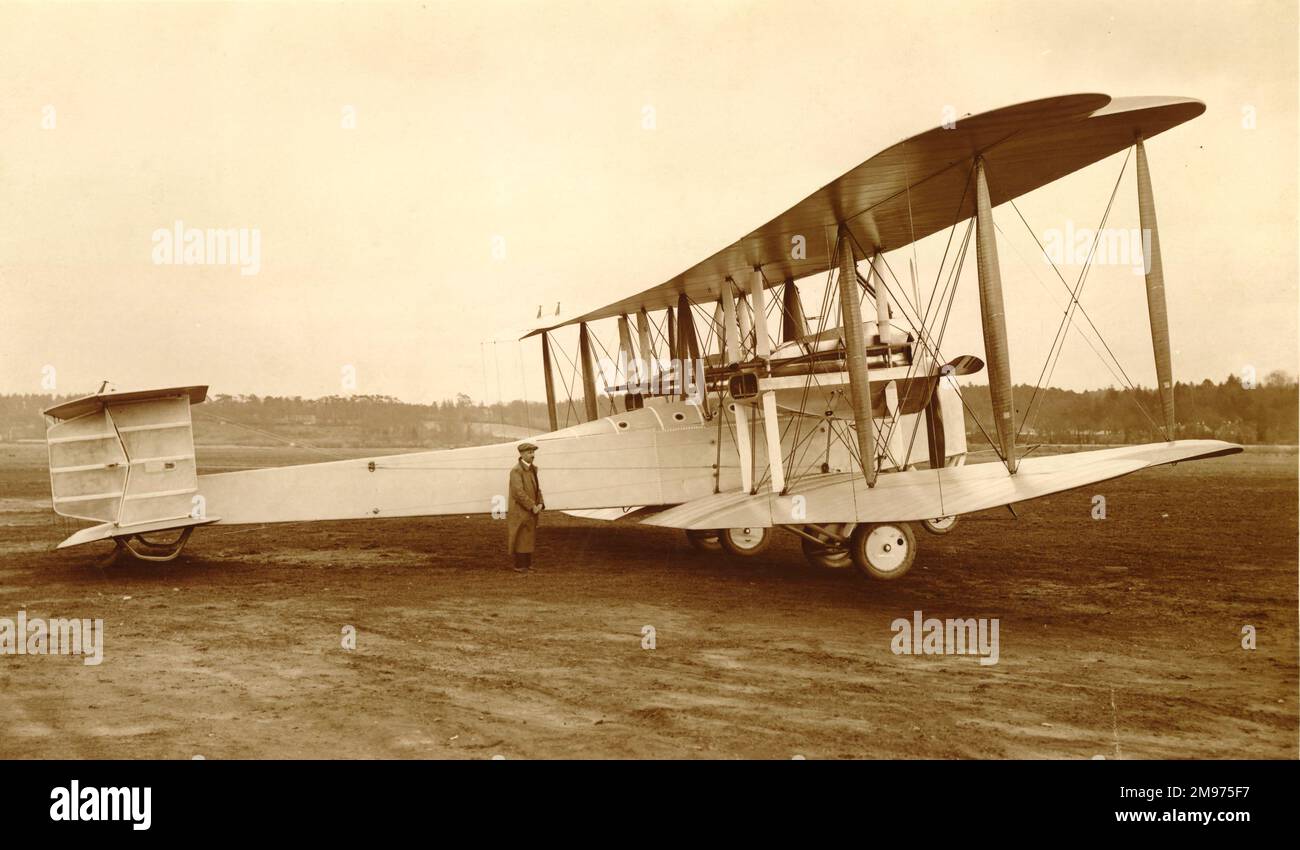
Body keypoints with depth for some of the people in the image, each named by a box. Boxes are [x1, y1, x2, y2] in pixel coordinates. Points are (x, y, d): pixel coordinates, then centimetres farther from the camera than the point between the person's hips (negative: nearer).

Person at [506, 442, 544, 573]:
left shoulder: (532, 469, 11)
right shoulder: (516, 470, -16)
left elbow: (537, 489, 14)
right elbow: (519, 492, -23)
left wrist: (540, 505, -2)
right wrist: (533, 507, -20)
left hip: (530, 511, 8)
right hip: (520, 511, -8)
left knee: (528, 537, 10)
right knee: (521, 539, -4)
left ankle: (527, 564, 17)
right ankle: (520, 566, 2)